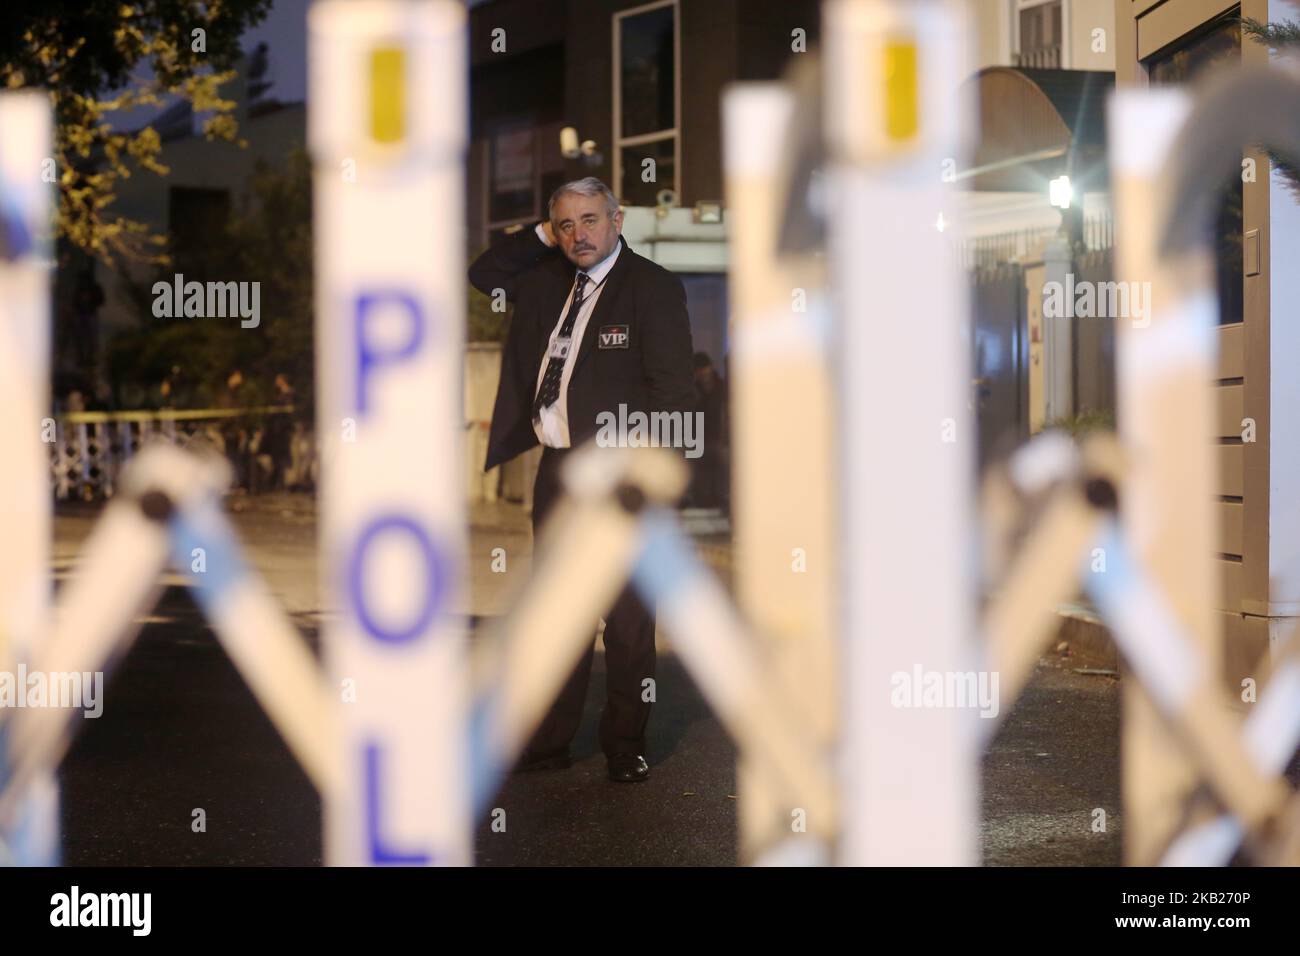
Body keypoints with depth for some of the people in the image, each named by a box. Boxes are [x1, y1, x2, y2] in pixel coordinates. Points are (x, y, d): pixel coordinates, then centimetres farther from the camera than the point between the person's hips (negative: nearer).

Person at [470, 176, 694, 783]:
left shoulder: (652, 286, -7)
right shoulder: (548, 279, 12)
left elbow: (671, 386, -10)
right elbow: (483, 276, 24)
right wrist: (541, 235, 9)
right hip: (556, 469, 6)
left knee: (628, 619, 1)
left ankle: (625, 747, 13)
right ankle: (550, 743, 20)